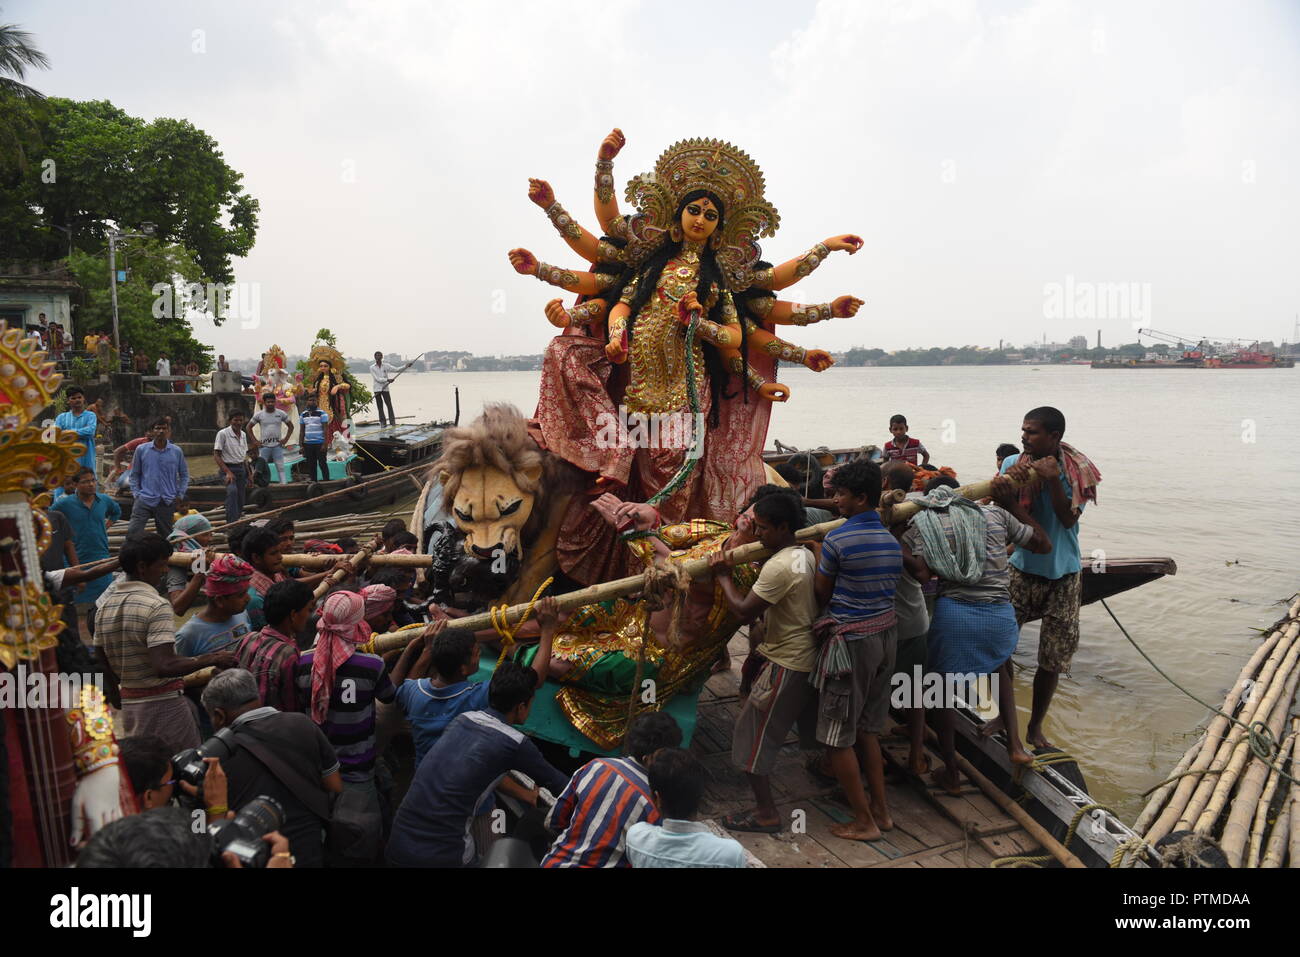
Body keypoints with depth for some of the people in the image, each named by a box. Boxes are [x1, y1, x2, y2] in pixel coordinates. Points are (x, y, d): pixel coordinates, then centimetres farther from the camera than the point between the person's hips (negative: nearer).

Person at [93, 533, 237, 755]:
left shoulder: (104, 607, 7)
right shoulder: (156, 605, -17)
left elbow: (102, 663, 14)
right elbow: (164, 666, -26)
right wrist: (212, 659, -19)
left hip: (129, 702, 8)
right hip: (164, 703, -8)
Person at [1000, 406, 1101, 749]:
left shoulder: (1076, 470, -8)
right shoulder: (1012, 464, -5)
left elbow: (1069, 519, -15)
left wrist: (1053, 479, -25)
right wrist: (1007, 481, -29)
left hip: (1062, 575, 0)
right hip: (1022, 569, 1)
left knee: (1052, 660, 9)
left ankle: (1035, 727, 27)